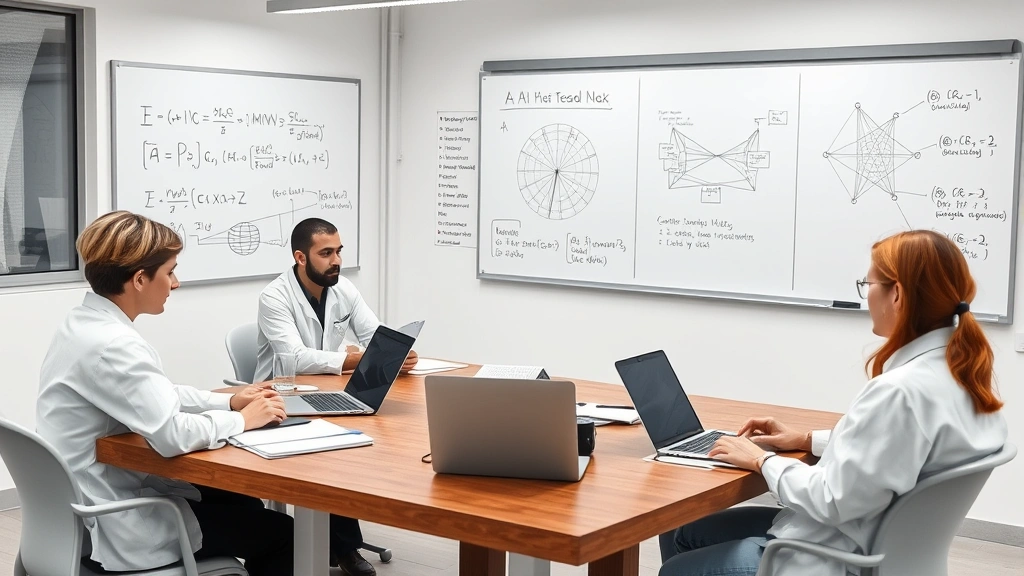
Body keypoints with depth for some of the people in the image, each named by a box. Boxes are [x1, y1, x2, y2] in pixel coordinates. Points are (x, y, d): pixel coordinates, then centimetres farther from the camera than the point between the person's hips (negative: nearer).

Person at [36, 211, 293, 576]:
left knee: (243, 501, 21)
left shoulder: (85, 323, 5)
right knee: (279, 532, 1)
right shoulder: (111, 344, -27)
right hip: (112, 531, -10)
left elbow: (156, 396, 15)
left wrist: (228, 401, 4)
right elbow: (172, 435, -33)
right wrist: (242, 419, -16)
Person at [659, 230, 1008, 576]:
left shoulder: (901, 390, -31)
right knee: (688, 534, 22)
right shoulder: (964, 372, 0)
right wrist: (807, 440, 13)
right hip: (875, 542, 10)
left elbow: (833, 501, -27)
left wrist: (763, 461, -11)